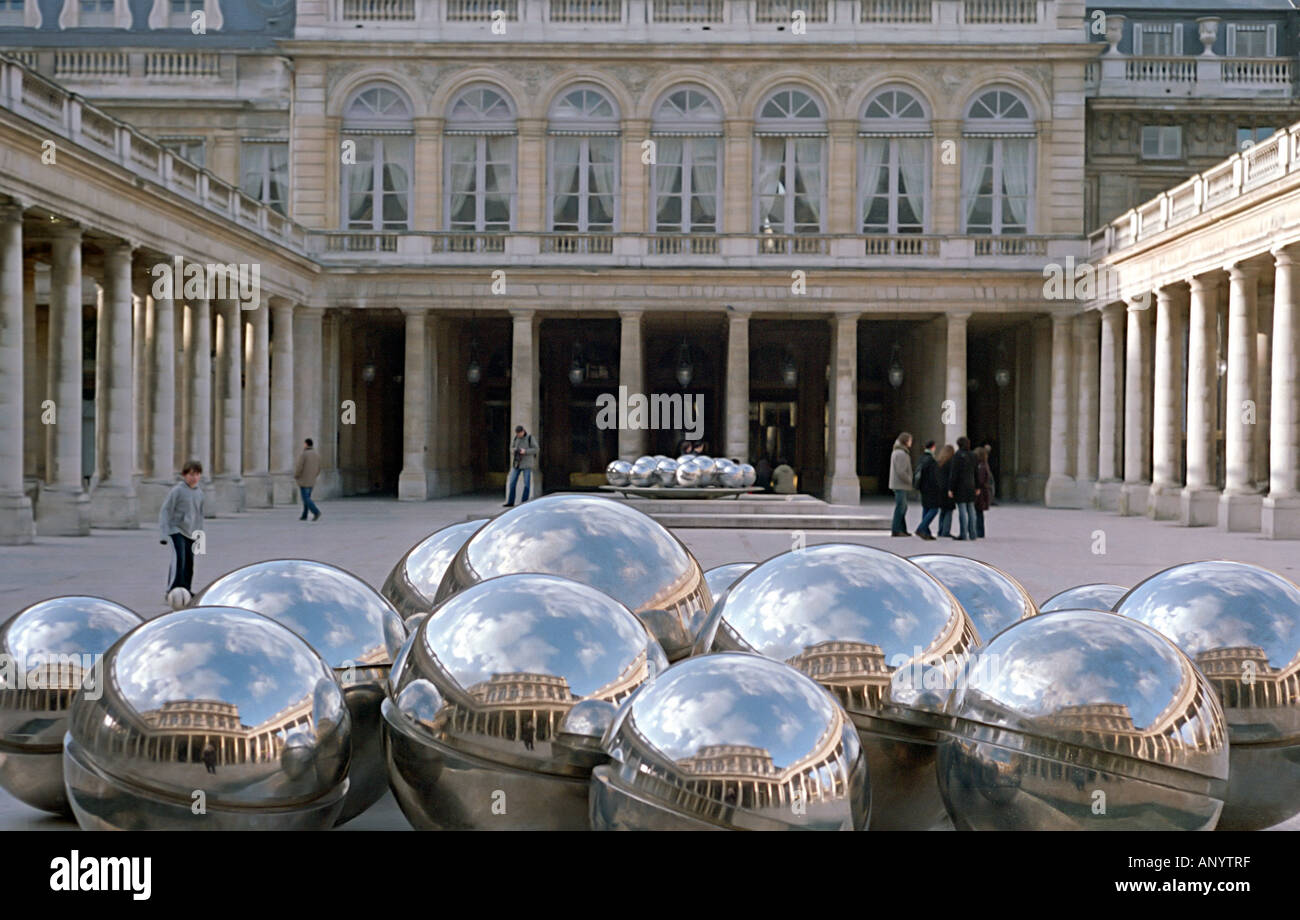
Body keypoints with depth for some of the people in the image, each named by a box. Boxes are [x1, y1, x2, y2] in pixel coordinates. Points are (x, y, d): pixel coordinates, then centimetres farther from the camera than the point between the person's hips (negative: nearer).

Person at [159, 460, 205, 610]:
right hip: (176, 530, -7)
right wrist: (164, 534, -15)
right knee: (179, 558, -24)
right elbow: (165, 511, -9)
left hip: (190, 533, 7)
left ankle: (187, 592, 19)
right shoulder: (177, 490, -9)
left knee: (189, 563, 8)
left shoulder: (199, 493, 10)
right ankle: (173, 590, -30)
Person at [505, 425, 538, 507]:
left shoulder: (530, 438, -8)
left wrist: (525, 451, -22)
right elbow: (512, 447, 15)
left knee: (526, 483, -2)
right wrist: (513, 451, -8)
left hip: (527, 463, -5)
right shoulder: (516, 438, 7)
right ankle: (510, 502, 7)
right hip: (517, 463, 5)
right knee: (512, 482, 1)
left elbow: (535, 449, -10)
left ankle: (524, 502, 6)